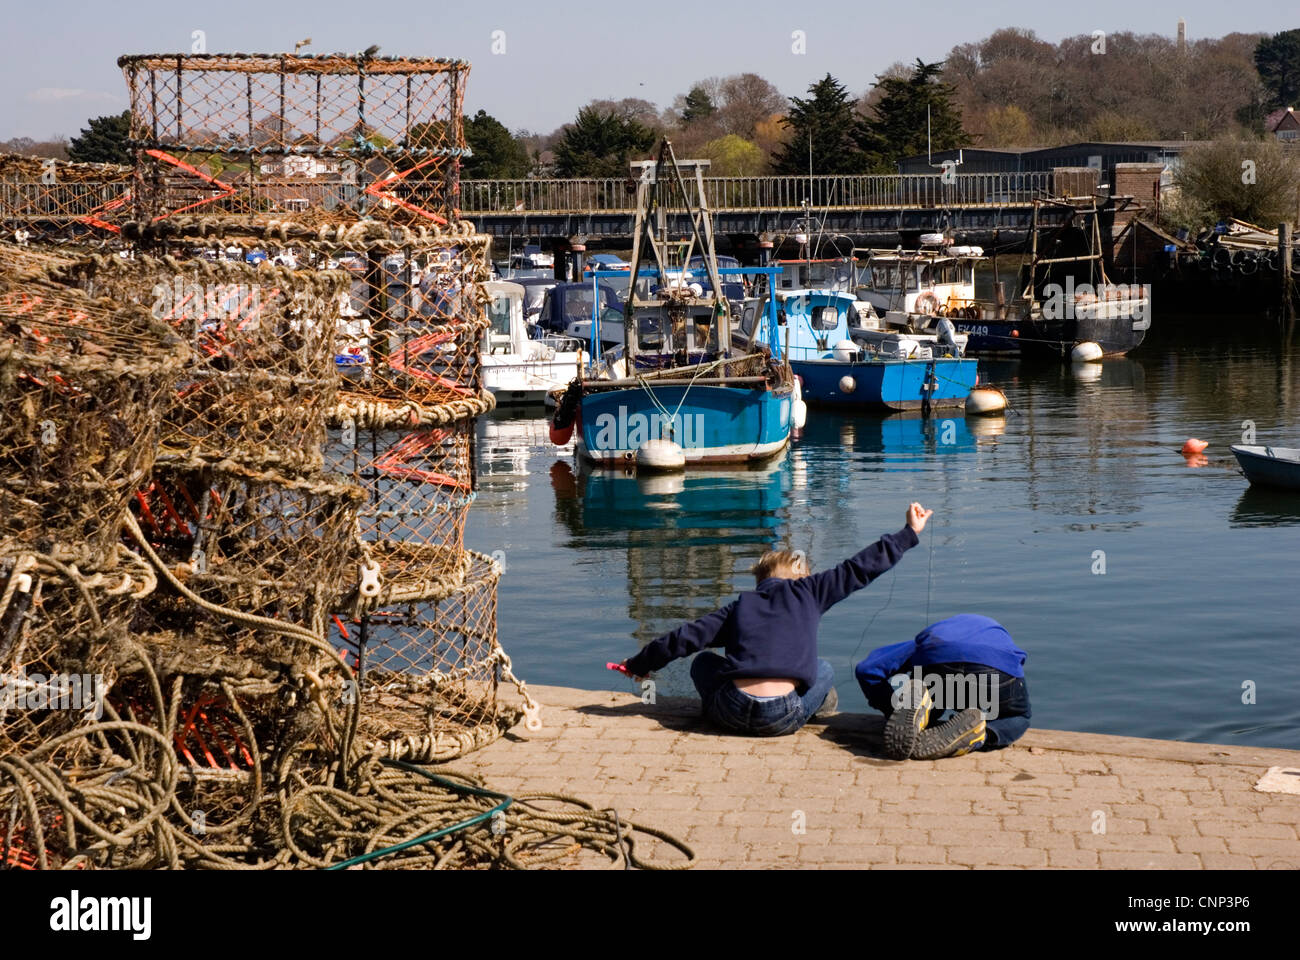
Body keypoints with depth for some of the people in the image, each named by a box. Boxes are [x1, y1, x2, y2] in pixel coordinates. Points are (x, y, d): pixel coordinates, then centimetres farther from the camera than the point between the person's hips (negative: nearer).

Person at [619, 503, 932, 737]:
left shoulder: (740, 605, 17)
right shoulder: (806, 591, 12)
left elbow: (684, 639, 15)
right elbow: (860, 568, 13)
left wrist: (639, 665, 27)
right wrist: (909, 533, 23)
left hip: (733, 713, 2)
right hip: (781, 719, -1)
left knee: (703, 663, 32)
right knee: (824, 670, 28)